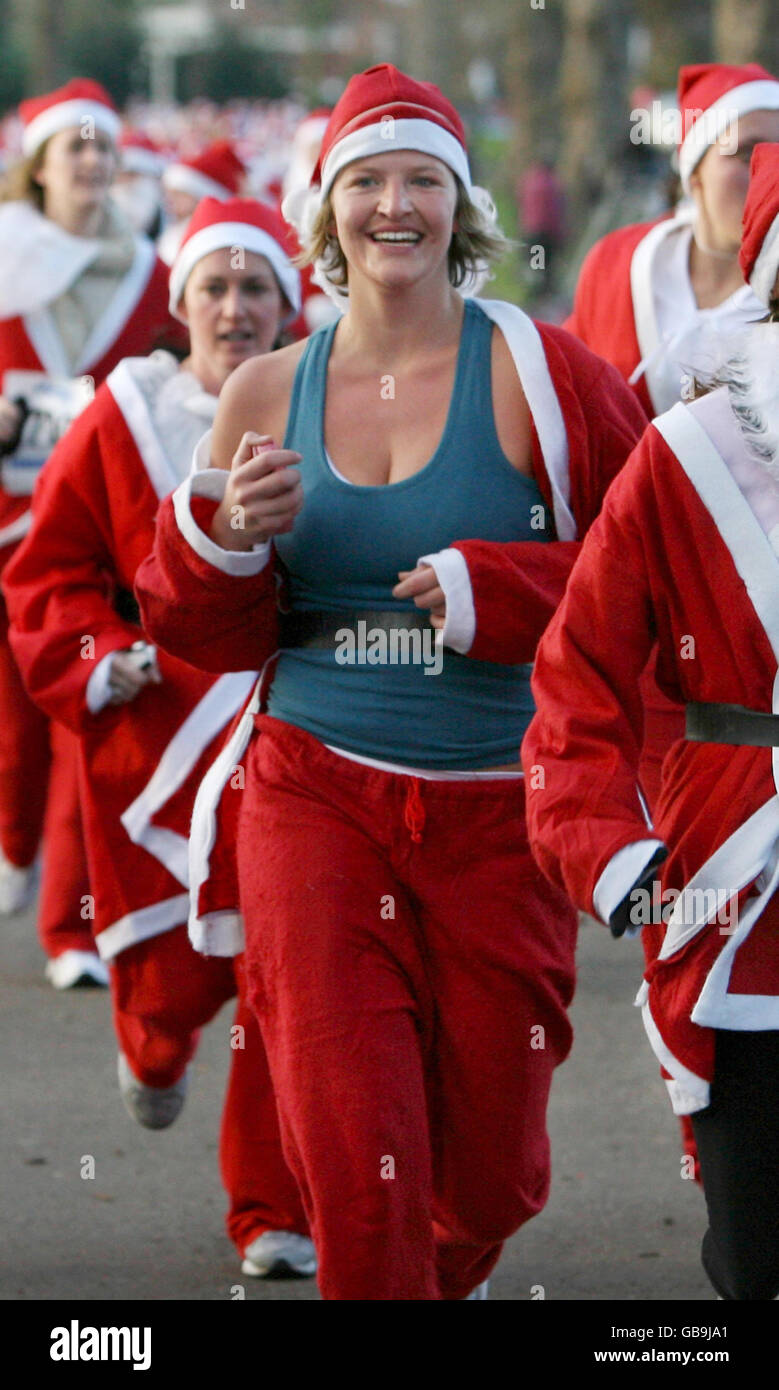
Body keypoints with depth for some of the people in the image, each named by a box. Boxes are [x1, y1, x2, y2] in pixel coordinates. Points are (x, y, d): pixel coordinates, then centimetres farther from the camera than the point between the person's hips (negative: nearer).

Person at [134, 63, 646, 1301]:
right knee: (357, 1170, -10)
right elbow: (206, 636, 12)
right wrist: (224, 542, -9)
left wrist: (492, 589, -17)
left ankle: (451, 1283, 43)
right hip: (317, 803, 1)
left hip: (498, 813, -1)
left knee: (493, 1174, 9)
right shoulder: (268, 396, 6)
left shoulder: (535, 377, -4)